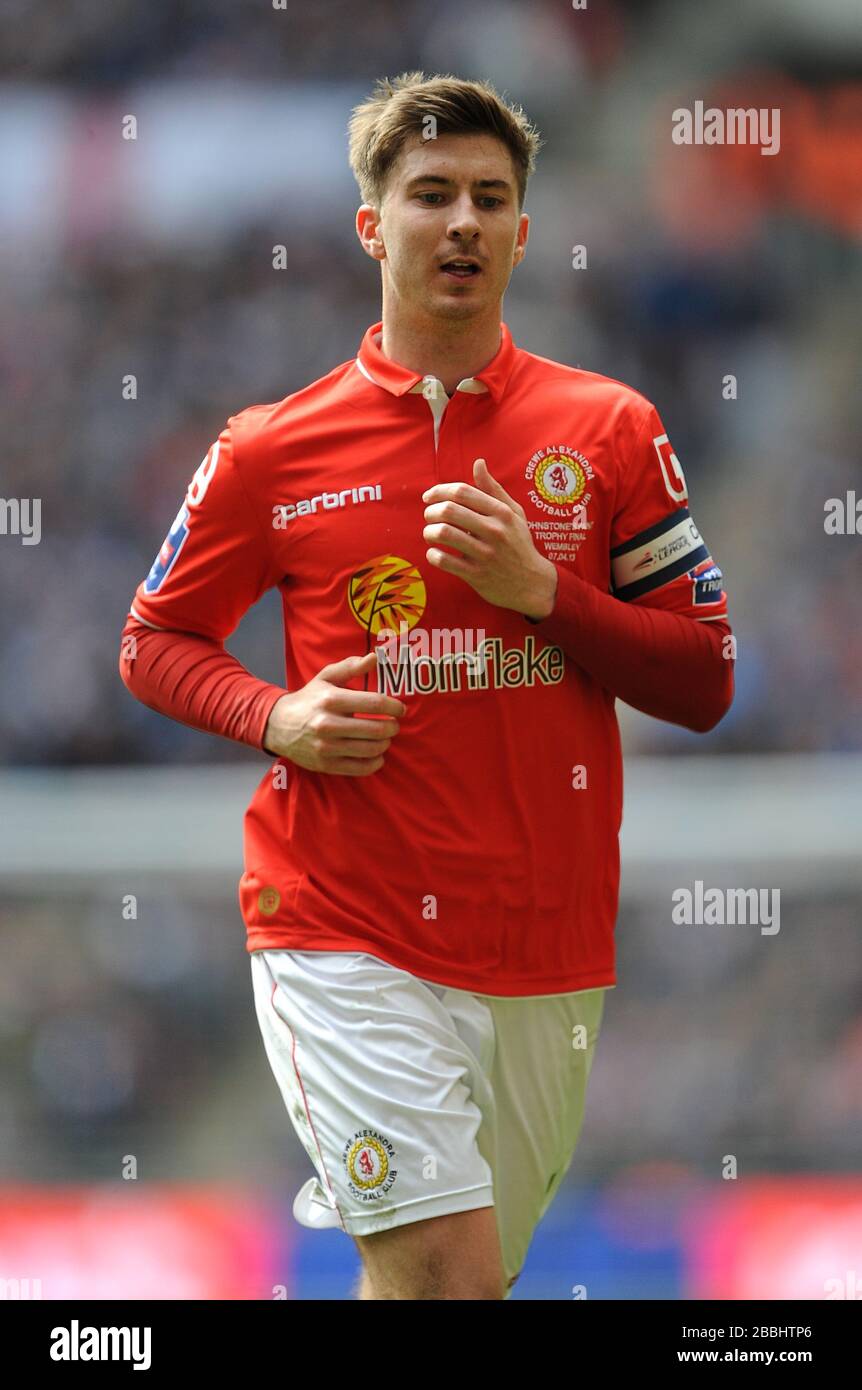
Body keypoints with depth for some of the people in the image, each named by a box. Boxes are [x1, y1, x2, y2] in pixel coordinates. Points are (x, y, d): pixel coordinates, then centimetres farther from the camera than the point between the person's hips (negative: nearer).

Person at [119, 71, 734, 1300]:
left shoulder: (609, 429, 5)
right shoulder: (272, 449, 3)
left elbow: (706, 682, 5)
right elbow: (155, 644, 13)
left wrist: (543, 591, -10)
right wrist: (277, 717, -7)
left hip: (549, 954, 3)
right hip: (344, 936, -3)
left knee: (480, 1272, 13)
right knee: (448, 1274, -20)